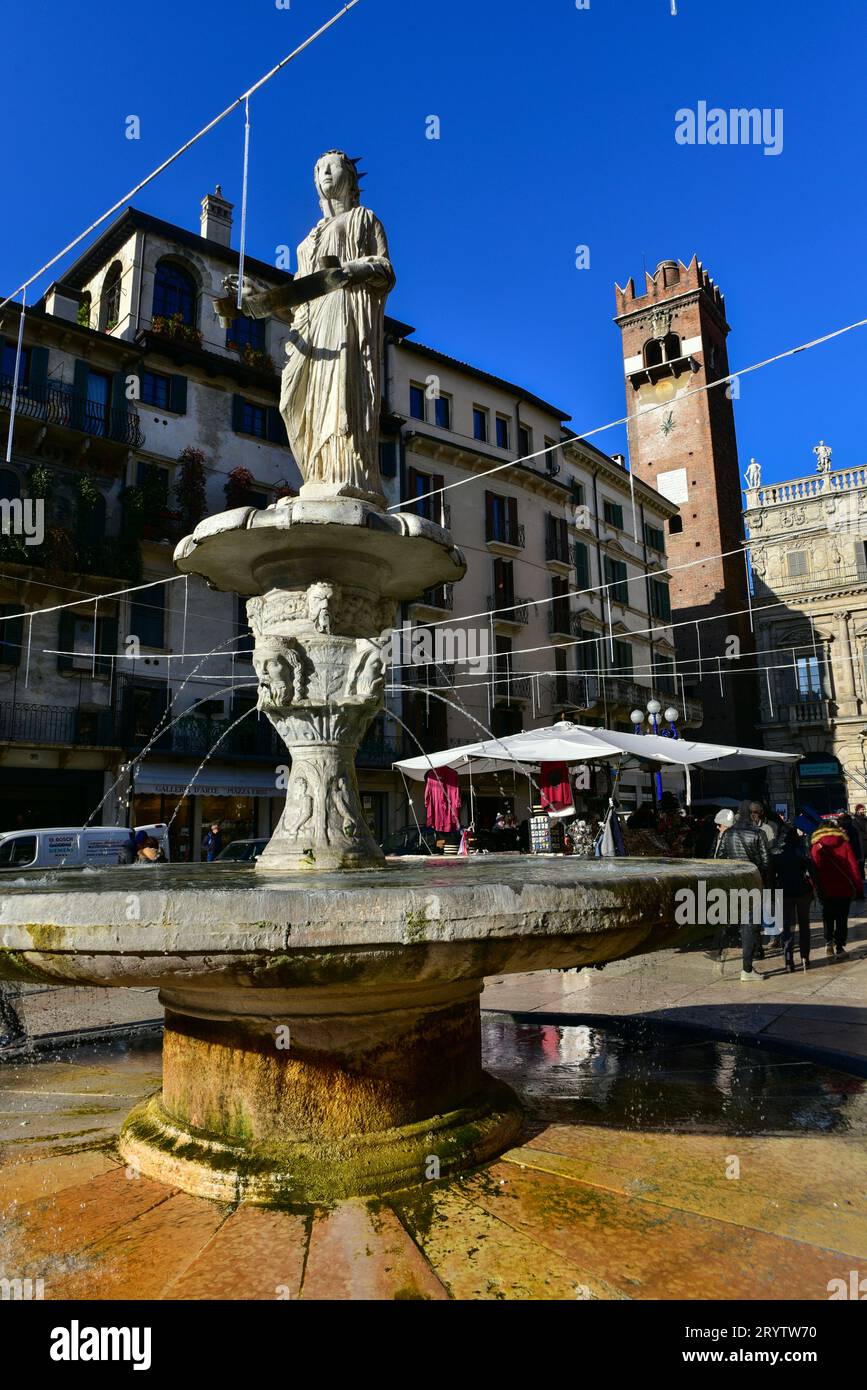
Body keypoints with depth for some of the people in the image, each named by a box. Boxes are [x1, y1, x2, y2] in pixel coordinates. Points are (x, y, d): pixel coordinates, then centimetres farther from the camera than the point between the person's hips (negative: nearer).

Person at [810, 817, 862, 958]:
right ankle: (839, 948, 8)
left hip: (827, 890, 0)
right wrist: (858, 887, -3)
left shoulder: (816, 847, -3)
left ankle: (829, 941, 4)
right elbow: (854, 867, -6)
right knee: (842, 919, 9)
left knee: (828, 917, 19)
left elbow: (814, 870, -6)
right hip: (845, 889, 0)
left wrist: (818, 889, -1)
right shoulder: (844, 844, -2)